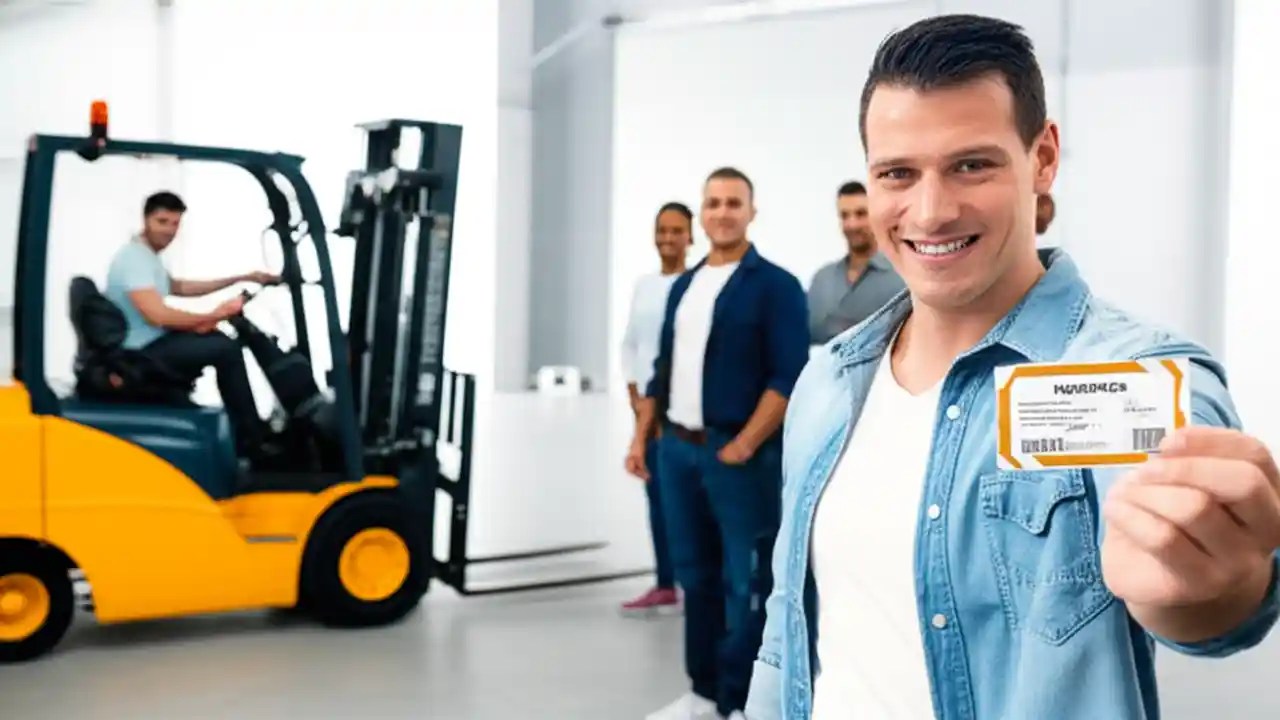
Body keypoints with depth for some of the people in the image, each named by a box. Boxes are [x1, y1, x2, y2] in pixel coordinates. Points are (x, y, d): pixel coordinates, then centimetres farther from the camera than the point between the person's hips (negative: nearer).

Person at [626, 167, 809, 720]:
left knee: (744, 582, 0)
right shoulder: (684, 285, 14)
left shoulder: (775, 286, -6)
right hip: (677, 449, 7)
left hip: (736, 455, -6)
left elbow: (789, 378, -13)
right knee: (695, 575, 14)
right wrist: (641, 437, 12)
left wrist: (743, 446, -17)